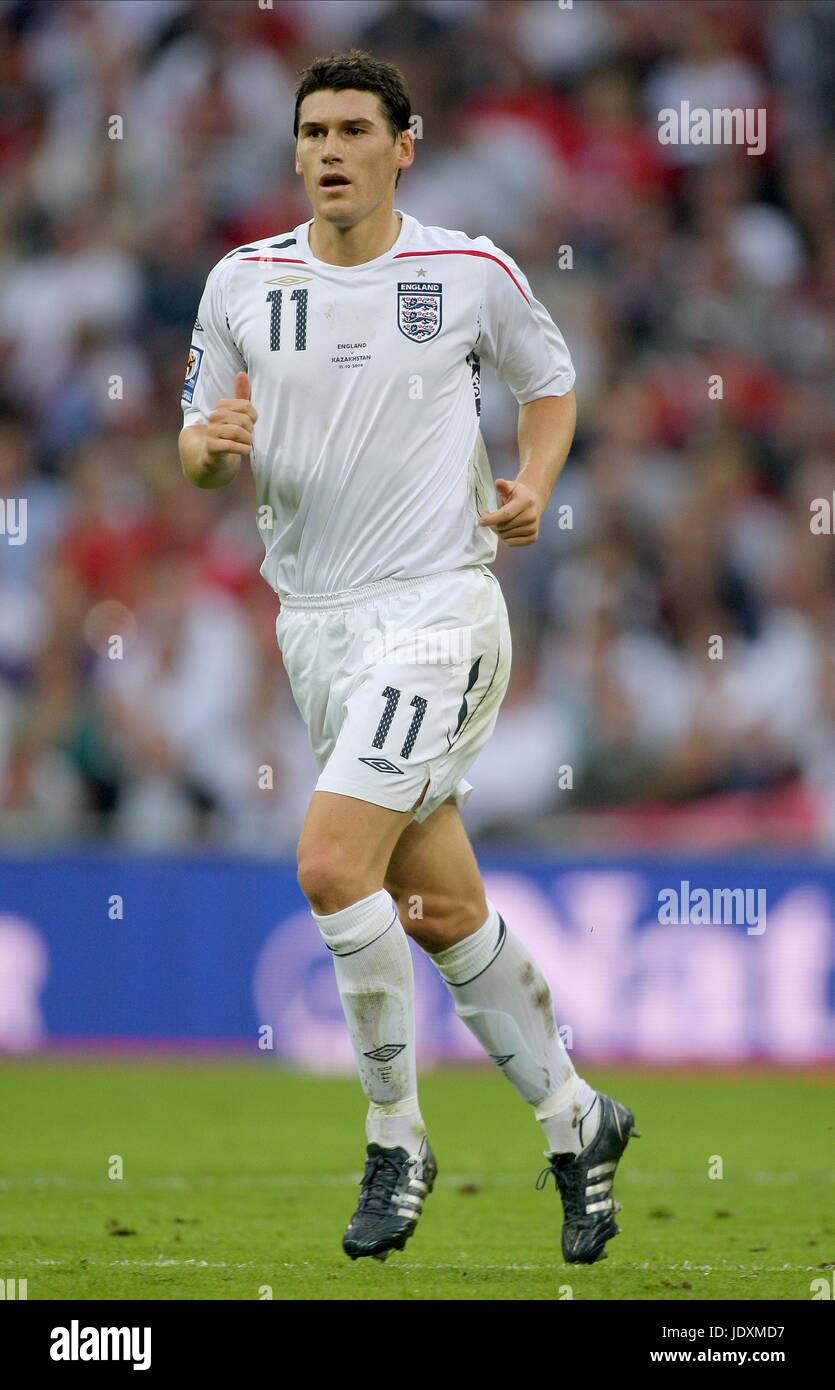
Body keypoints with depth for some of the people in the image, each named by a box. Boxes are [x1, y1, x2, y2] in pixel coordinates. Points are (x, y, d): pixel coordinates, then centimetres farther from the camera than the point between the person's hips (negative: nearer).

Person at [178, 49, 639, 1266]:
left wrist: (534, 483, -2)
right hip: (315, 618, 5)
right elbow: (200, 446, 11)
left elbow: (549, 379, 16)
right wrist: (214, 445, -12)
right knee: (442, 909, 9)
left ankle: (397, 1137, -5)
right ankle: (574, 1121, 27)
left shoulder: (472, 274, -2)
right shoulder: (243, 283, 4)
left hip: (438, 608, -4)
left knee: (332, 862, -20)